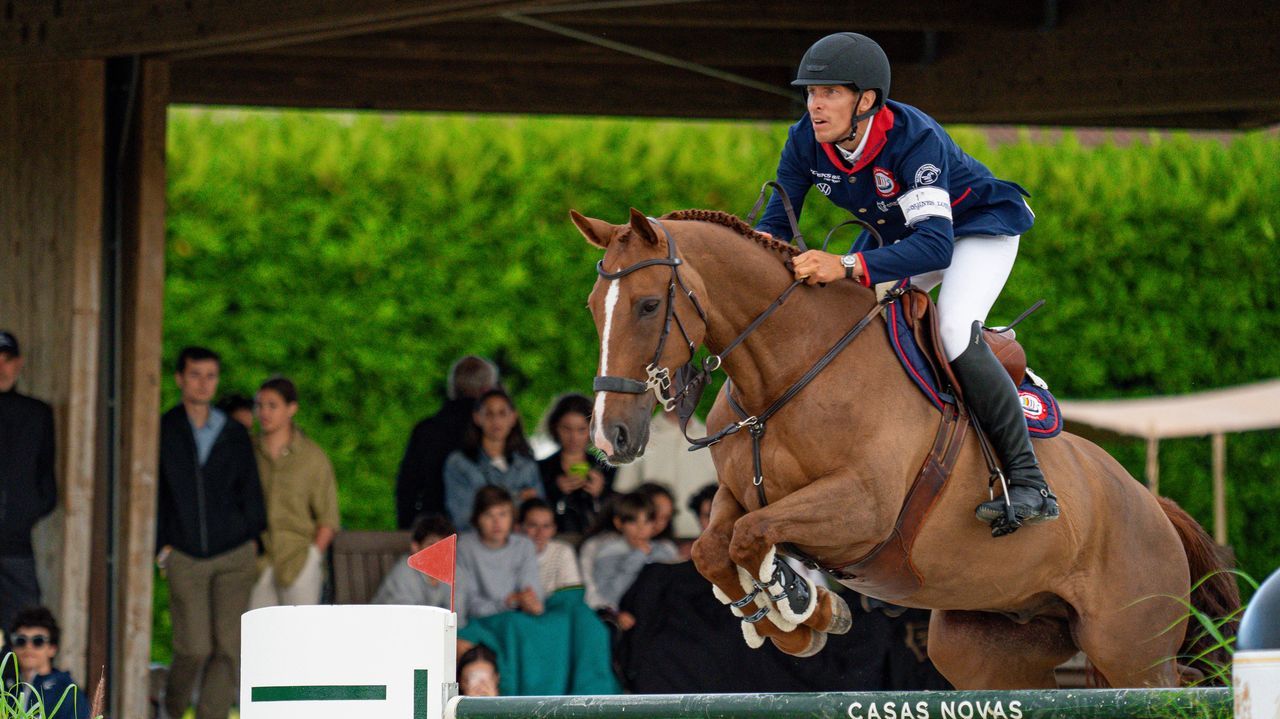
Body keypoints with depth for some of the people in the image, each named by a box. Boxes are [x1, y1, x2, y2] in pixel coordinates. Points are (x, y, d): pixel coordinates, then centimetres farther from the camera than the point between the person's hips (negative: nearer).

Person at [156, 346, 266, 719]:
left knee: (228, 647, -7)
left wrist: (252, 542, 8)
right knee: (194, 648, -8)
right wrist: (159, 546, -1)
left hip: (235, 555, 2)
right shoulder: (162, 431, 3)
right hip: (184, 558, -2)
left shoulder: (235, 435, 9)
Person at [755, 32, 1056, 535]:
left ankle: (1029, 483, -27)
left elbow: (935, 243, -48)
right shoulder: (806, 142, -19)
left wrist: (850, 267, -61)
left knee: (955, 332, -30)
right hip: (902, 234, 8)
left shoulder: (916, 139, -38)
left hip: (979, 227, -8)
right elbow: (777, 220, -10)